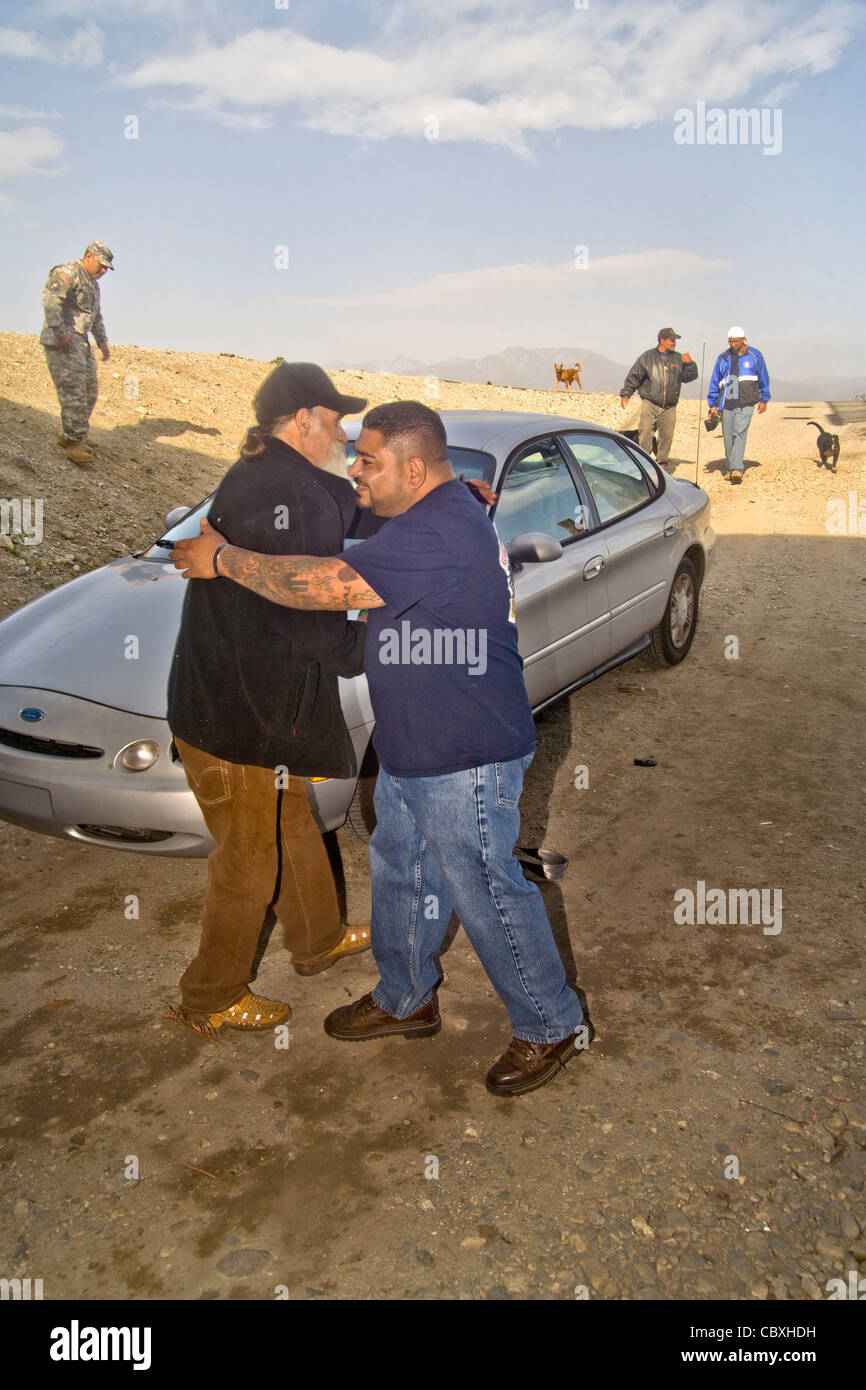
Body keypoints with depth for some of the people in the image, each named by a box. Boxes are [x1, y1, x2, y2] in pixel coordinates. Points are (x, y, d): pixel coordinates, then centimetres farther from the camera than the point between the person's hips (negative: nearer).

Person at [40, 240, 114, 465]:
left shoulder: (93, 284, 22)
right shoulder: (68, 273, -10)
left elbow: (96, 317, 31)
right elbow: (50, 298, -23)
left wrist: (103, 342, 22)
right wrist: (59, 332, -27)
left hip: (81, 341, 10)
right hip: (61, 342, -10)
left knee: (90, 388, 8)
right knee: (73, 389, -15)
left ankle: (71, 436, 16)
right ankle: (73, 441, -14)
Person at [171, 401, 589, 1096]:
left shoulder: (439, 532, -26)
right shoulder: (436, 515, 9)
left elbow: (326, 585, -29)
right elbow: (347, 574, 21)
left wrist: (222, 558, -17)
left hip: (465, 759, -11)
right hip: (411, 751, 11)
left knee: (486, 894, 3)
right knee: (398, 872, 22)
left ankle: (552, 1026, 24)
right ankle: (405, 999, 43)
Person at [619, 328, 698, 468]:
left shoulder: (678, 358, 12)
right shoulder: (647, 357, 4)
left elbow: (689, 376, 11)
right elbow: (634, 376, 6)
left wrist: (689, 364, -7)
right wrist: (626, 394, 1)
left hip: (669, 408, 3)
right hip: (649, 404, -3)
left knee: (667, 436, 3)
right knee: (645, 433, -12)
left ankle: (662, 464, 14)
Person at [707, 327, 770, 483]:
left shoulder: (754, 355, 7)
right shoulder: (723, 358, 12)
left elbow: (763, 379, 14)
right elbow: (714, 382, 16)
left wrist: (764, 400, 14)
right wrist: (713, 404, 11)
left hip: (745, 403, -3)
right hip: (727, 404, 3)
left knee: (740, 433, -16)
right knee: (728, 436, 3)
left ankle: (737, 469, -25)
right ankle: (730, 467, 17)